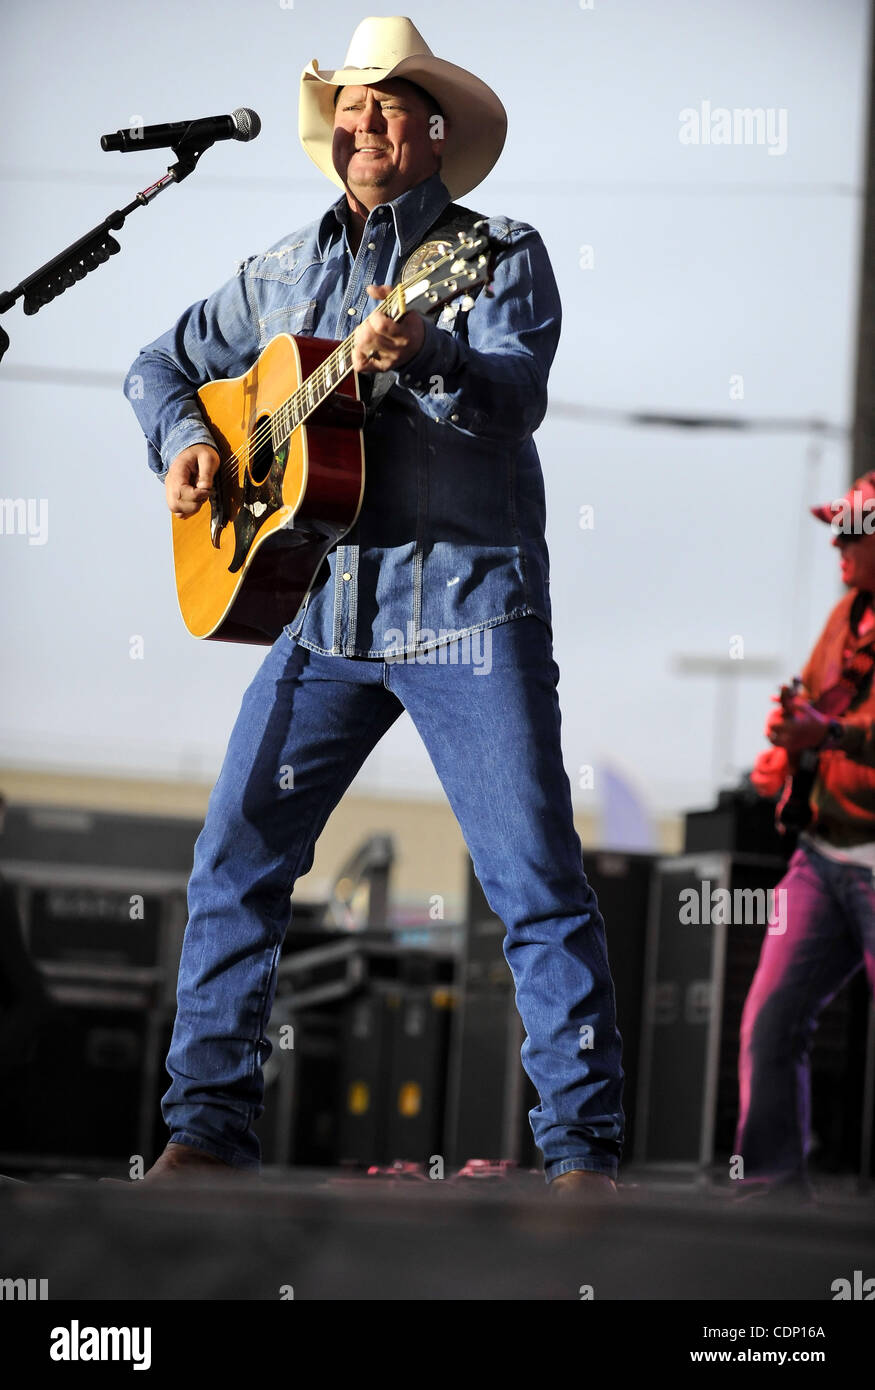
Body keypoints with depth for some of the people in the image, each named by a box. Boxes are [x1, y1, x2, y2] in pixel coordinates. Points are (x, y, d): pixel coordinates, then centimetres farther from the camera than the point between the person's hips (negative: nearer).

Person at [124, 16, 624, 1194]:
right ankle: (209, 1128, 7)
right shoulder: (286, 271, 17)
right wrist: (182, 441, 6)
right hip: (324, 609, 5)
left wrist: (425, 352, -34)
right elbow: (166, 364, 27)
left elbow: (518, 395, -14)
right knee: (234, 861, -1)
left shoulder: (502, 254, 3)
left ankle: (583, 1151, -3)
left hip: (470, 604, -4)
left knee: (536, 880, -9)